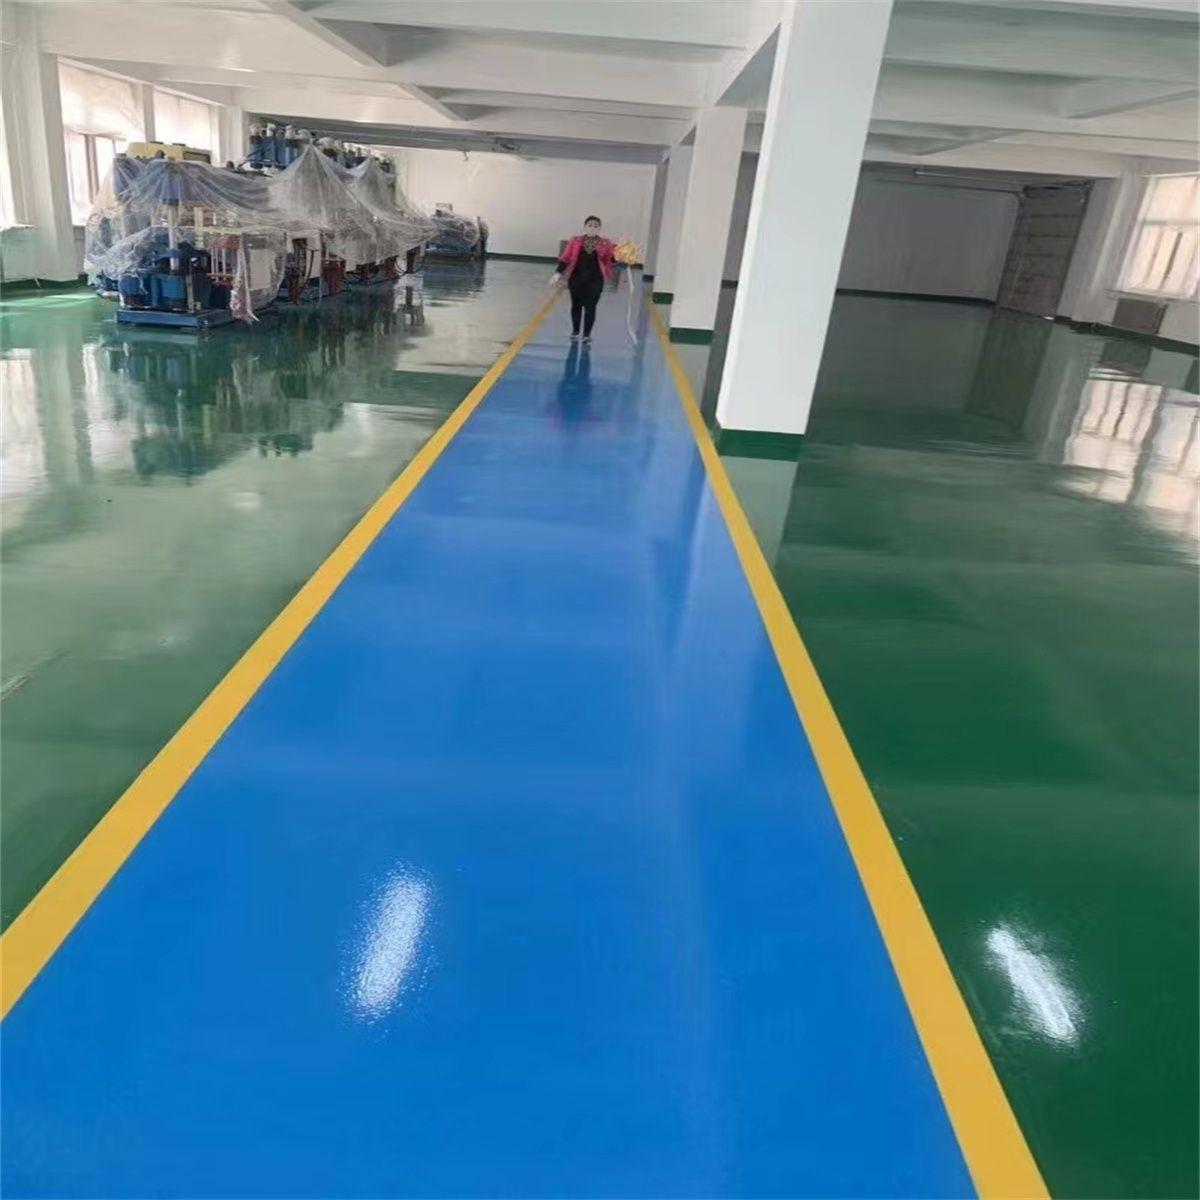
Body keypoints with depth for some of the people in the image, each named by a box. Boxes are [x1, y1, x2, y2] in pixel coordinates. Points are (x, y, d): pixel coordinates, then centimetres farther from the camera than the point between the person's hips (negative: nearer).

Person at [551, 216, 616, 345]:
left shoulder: (605, 243, 0)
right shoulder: (575, 241, 1)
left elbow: (611, 258, -6)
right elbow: (565, 258, 0)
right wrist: (558, 273, -8)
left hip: (595, 281, -1)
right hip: (576, 279, 1)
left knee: (590, 307, 0)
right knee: (576, 305, 13)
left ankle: (587, 334, 12)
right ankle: (575, 331, 31)